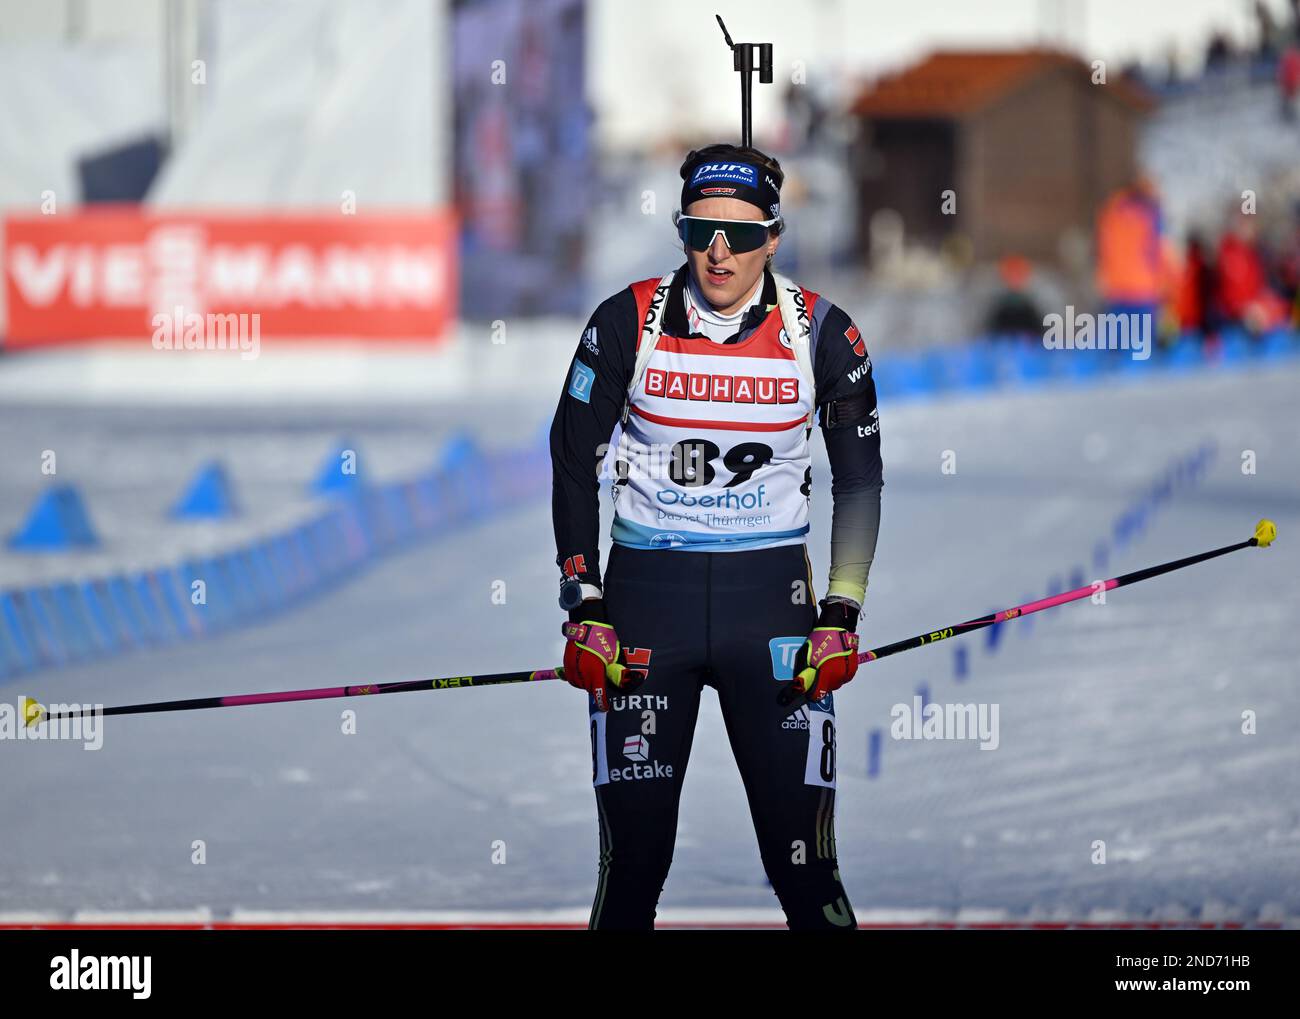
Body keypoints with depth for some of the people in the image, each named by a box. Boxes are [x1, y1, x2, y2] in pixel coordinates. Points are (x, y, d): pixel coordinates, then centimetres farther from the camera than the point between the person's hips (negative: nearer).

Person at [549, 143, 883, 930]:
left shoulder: (820, 332, -3)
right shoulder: (630, 323, -4)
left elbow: (860, 480, 6)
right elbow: (573, 462, 3)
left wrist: (843, 616, -2)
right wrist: (583, 610, -3)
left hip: (771, 593, 0)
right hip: (645, 591, 0)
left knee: (802, 860, -6)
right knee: (633, 856, 0)